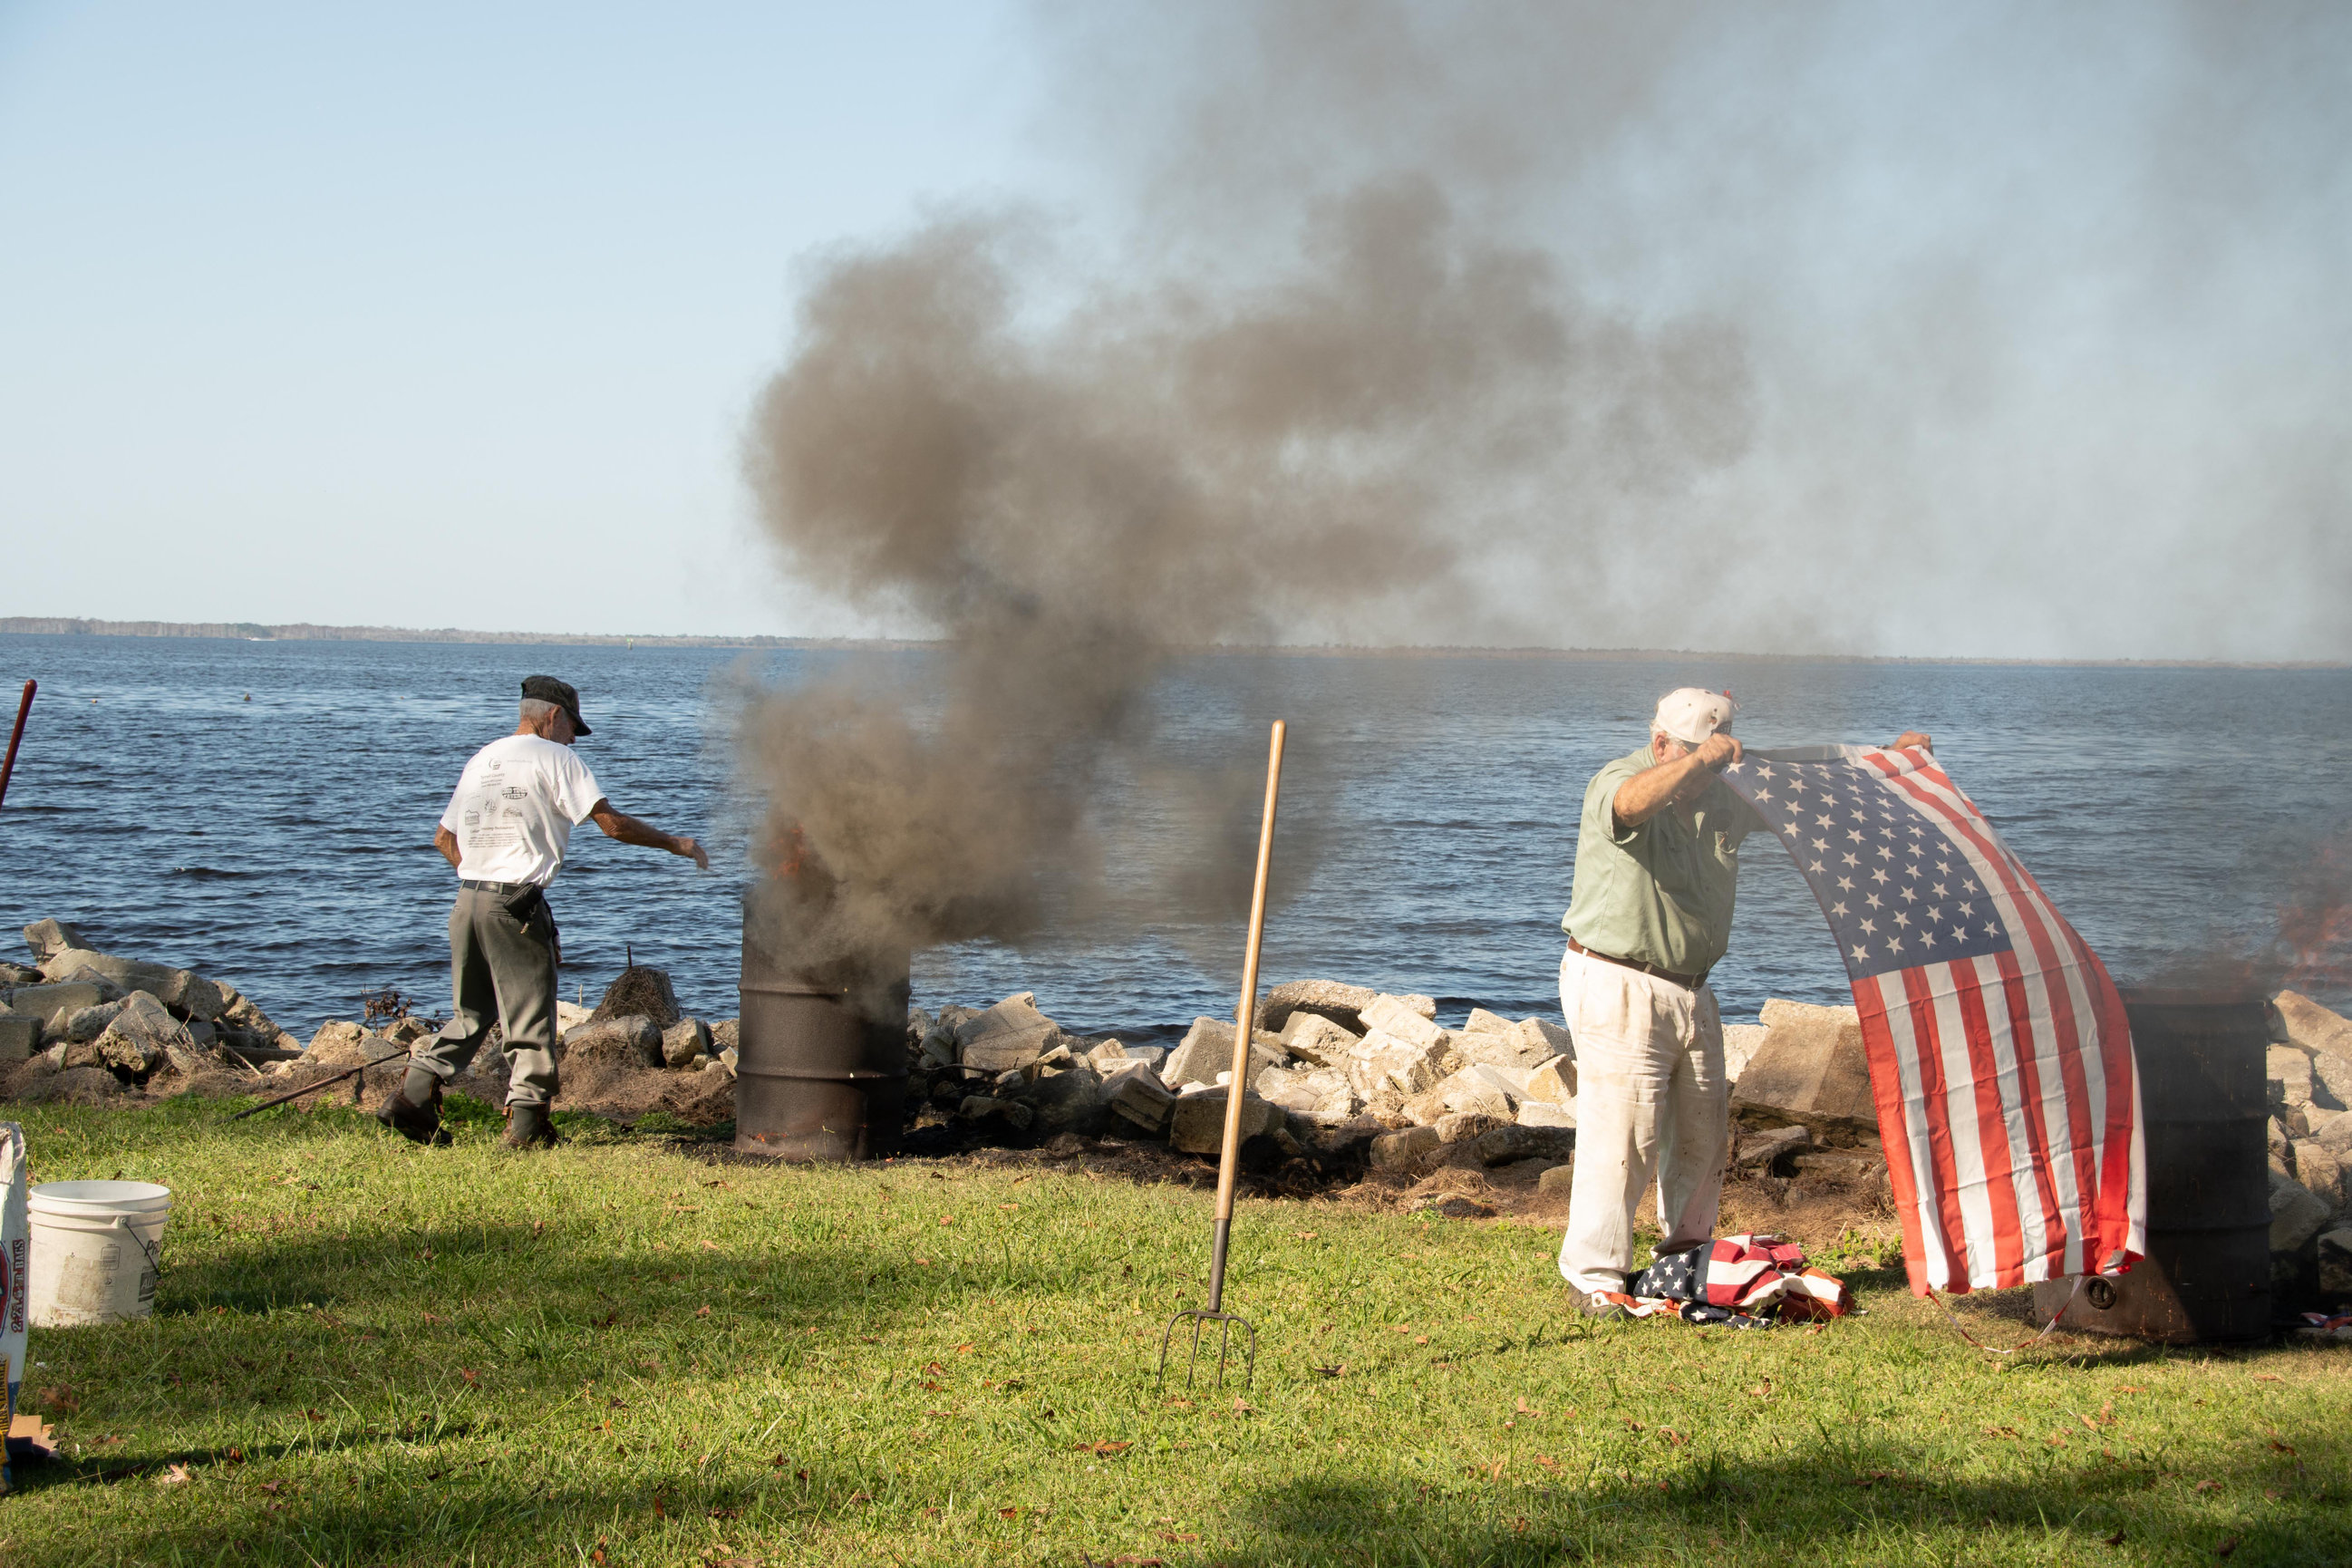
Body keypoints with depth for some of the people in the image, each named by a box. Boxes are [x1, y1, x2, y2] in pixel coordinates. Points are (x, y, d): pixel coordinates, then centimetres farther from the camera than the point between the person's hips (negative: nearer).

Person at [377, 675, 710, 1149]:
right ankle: (526, 1118, -1)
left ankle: (412, 1097, 7)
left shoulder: (482, 759, 17)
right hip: (517, 907, -7)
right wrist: (674, 843, 0)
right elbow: (612, 823, -9)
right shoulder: (554, 758, -3)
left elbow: (444, 837, 22)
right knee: (531, 1017, 1)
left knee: (469, 1013, 16)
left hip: (468, 901, 7)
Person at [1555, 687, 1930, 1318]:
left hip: (1689, 988, 8)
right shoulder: (1617, 782, -12)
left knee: (1702, 1133, 14)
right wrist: (1700, 759, -46)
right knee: (1622, 1131, -11)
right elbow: (1632, 802, -39)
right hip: (1616, 984, -8)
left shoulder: (1723, 797, 9)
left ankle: (1686, 1255, 31)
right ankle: (1593, 1277, -3)